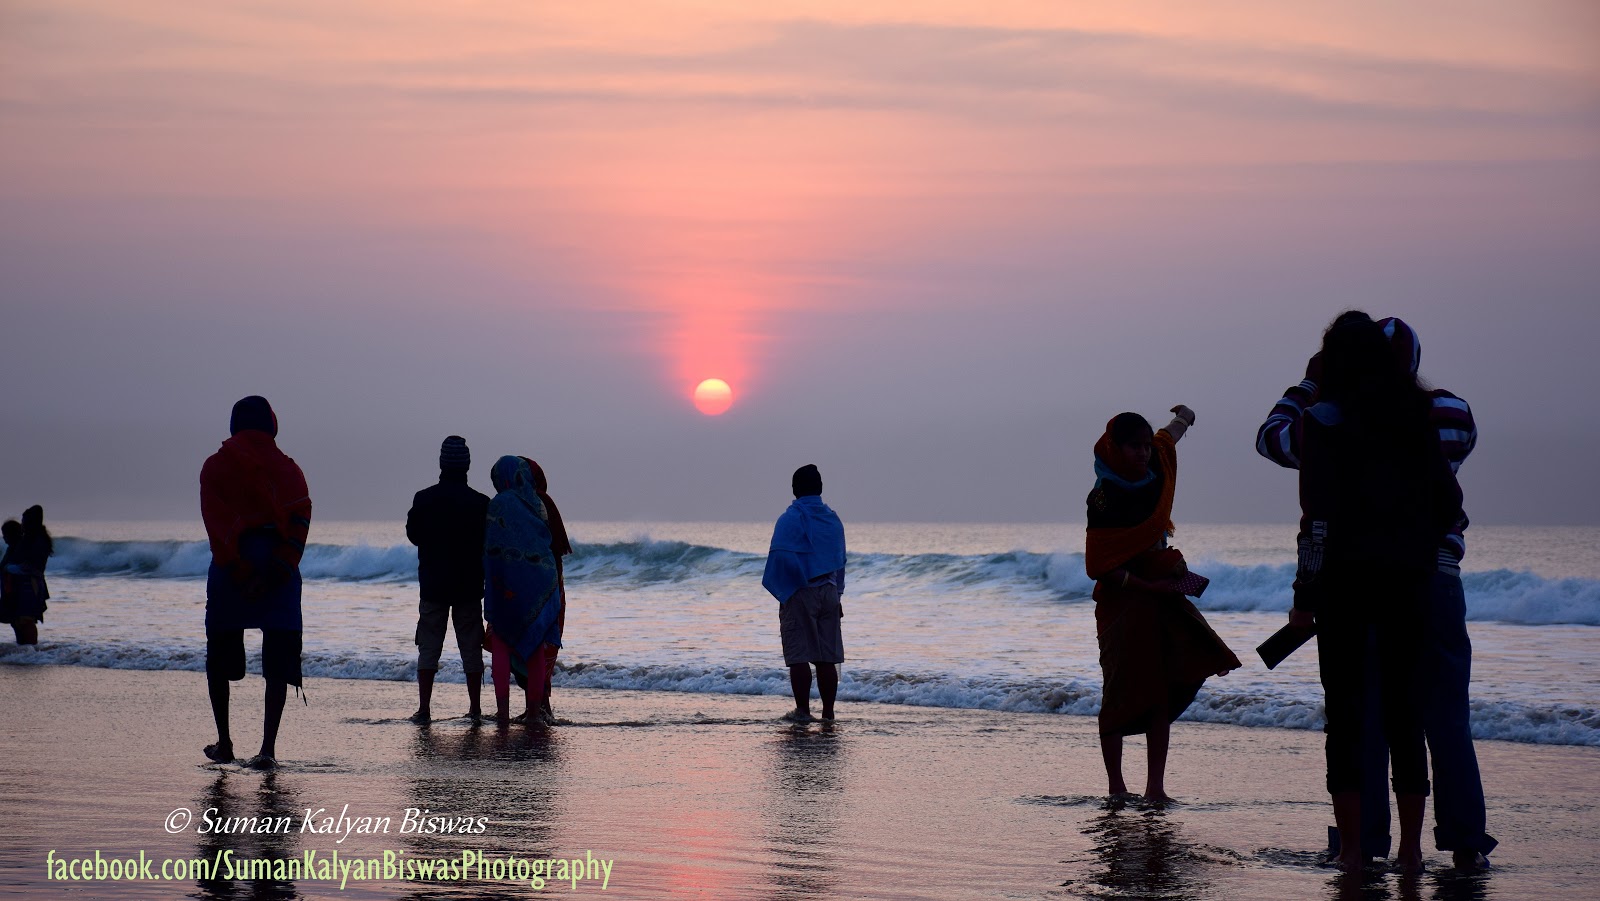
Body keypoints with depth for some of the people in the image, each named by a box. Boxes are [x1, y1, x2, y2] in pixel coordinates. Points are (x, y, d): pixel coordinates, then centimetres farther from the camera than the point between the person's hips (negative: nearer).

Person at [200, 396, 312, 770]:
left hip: (230, 571, 0)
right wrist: (274, 574, -11)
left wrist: (241, 573, -12)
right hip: (280, 572, 1)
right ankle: (268, 748, -12)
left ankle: (224, 742, 18)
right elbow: (299, 521, -6)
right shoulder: (287, 468, 7)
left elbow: (217, 523, -8)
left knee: (219, 658, 16)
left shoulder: (215, 466, 3)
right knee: (278, 664, 0)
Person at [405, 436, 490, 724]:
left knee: (429, 647, 5)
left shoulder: (423, 499, -6)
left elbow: (413, 535, 8)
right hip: (470, 586, 0)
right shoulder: (481, 503, -7)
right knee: (471, 648, 8)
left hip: (432, 584, 0)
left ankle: (424, 708, 0)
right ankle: (475, 708, 10)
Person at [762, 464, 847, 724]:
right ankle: (828, 712, 7)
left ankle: (802, 710, -3)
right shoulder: (833, 519, 10)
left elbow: (779, 557, -13)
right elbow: (840, 560, 15)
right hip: (829, 593, 5)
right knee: (827, 658, 6)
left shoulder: (790, 519, -8)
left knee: (799, 656, -2)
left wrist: (781, 592, -4)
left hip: (799, 594, -5)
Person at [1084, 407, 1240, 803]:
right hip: (1122, 601, -6)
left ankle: (1155, 786, 0)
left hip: (1161, 595, 6)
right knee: (1122, 692, -2)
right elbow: (1097, 566, -15)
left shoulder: (1155, 470, 5)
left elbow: (1169, 436, 31)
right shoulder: (1104, 498, -13)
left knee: (1162, 694, 0)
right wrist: (1147, 586, -18)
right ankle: (1116, 787, 6)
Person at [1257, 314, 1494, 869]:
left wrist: (1311, 382, 18)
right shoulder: (1454, 416, 1)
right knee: (1448, 719, 7)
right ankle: (1465, 843, 7)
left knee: (1365, 718, 5)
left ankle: (1364, 840, 4)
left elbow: (1271, 437, 8)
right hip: (1439, 580, 2)